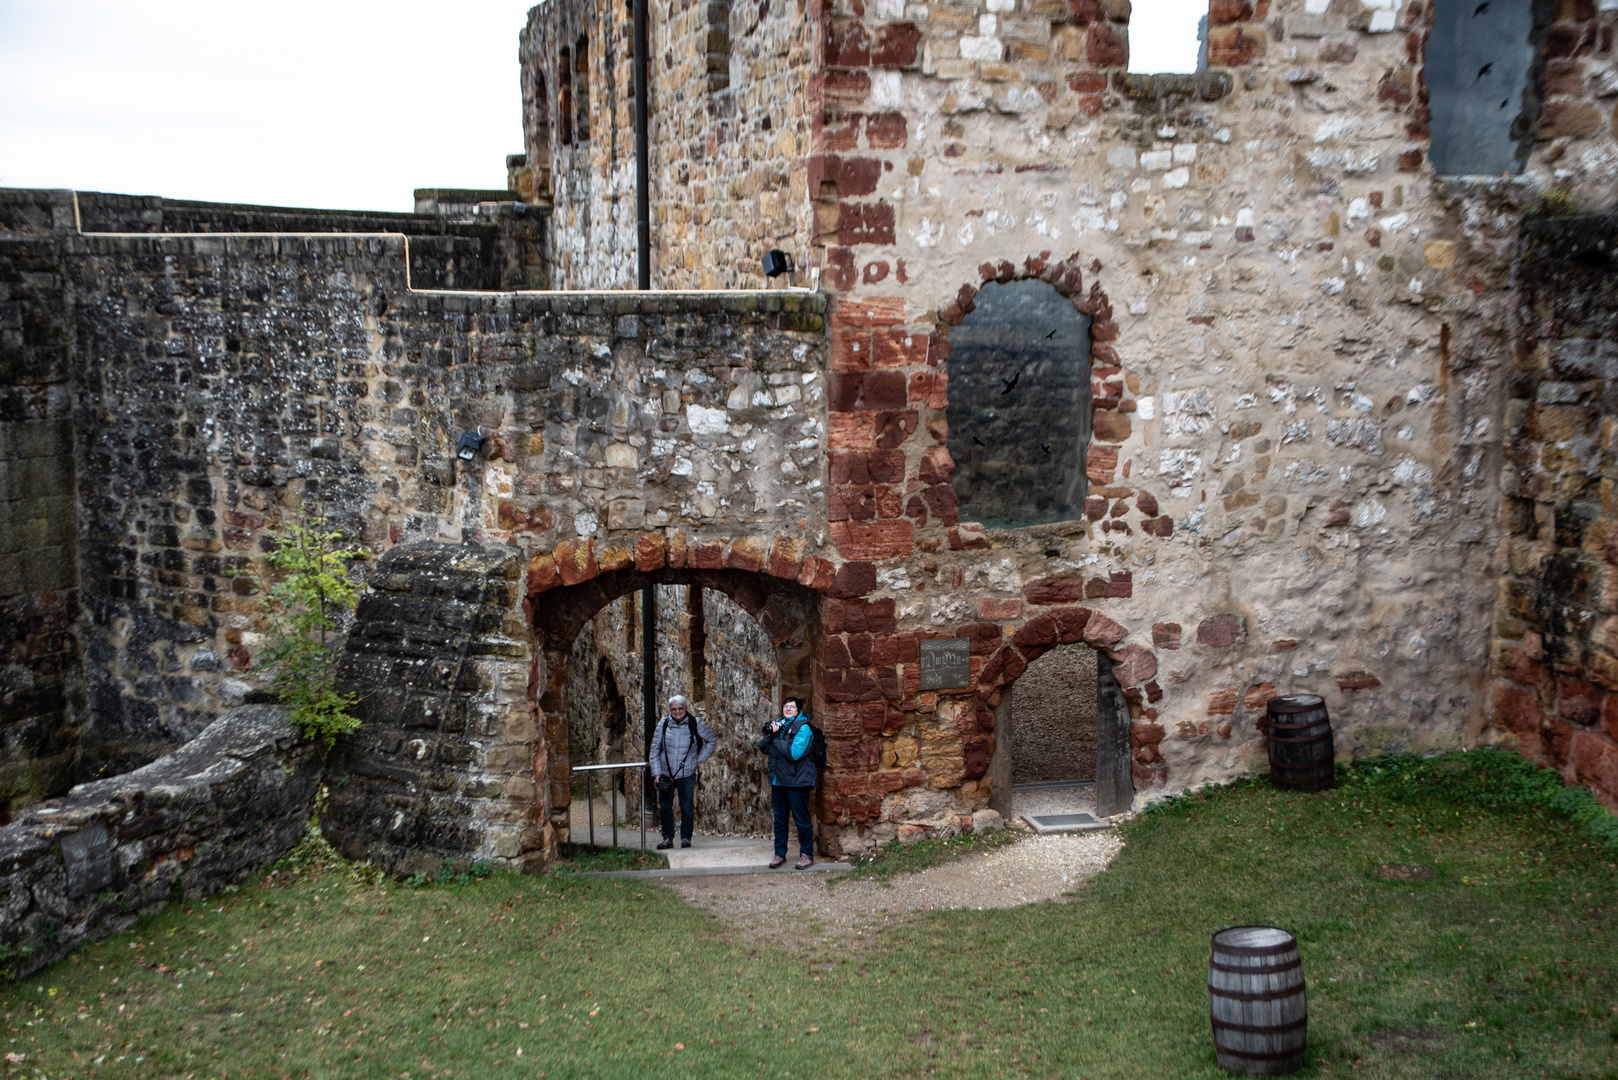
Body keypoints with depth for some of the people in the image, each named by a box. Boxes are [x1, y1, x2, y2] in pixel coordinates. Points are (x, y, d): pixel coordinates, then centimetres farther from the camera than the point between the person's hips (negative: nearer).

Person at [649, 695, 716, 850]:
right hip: (666, 773, 1)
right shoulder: (663, 724, -1)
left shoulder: (695, 724, -3)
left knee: (687, 808, -1)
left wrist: (700, 758, 5)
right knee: (664, 807, 4)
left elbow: (712, 739, 12)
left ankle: (686, 837, 15)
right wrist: (656, 773, -5)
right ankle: (668, 838, 18)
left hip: (687, 774, -1)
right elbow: (654, 750, 2)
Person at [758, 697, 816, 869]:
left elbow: (794, 753, -22)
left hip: (797, 781, -6)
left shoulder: (802, 728, -10)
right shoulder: (778, 724, 10)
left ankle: (807, 855, 12)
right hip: (778, 780, 6)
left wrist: (776, 738, -16)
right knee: (779, 818, 13)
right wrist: (770, 734, -12)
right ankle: (780, 853, 23)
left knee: (801, 819, 1)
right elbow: (763, 748, 6)